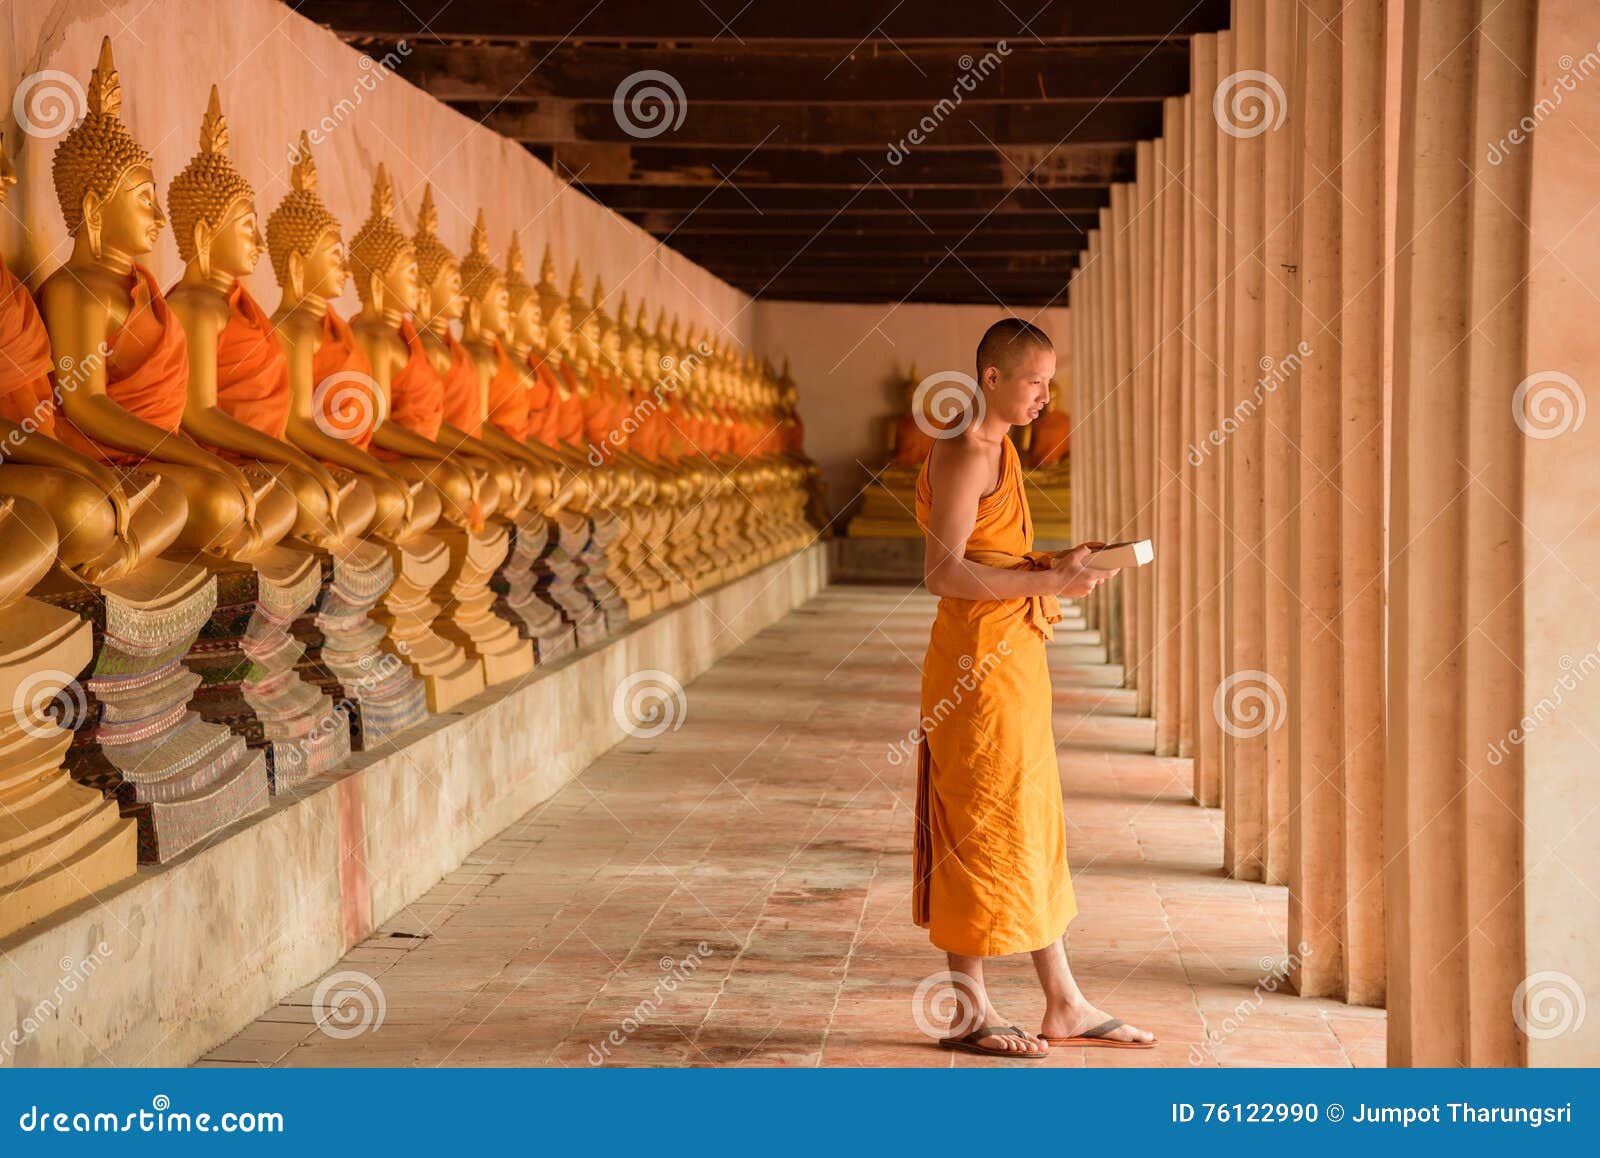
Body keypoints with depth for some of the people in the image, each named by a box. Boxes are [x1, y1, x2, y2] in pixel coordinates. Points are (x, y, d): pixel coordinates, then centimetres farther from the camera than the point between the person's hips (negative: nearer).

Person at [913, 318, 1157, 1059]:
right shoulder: (966, 454, -14)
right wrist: (1047, 582, -22)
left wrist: (1056, 562, 9)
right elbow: (944, 572, -22)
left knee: (1035, 828, 13)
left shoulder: (996, 449, 17)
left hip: (1010, 658, 10)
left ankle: (1064, 1005, 20)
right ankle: (968, 1012, 7)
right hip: (979, 660, -10)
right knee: (983, 829, -3)